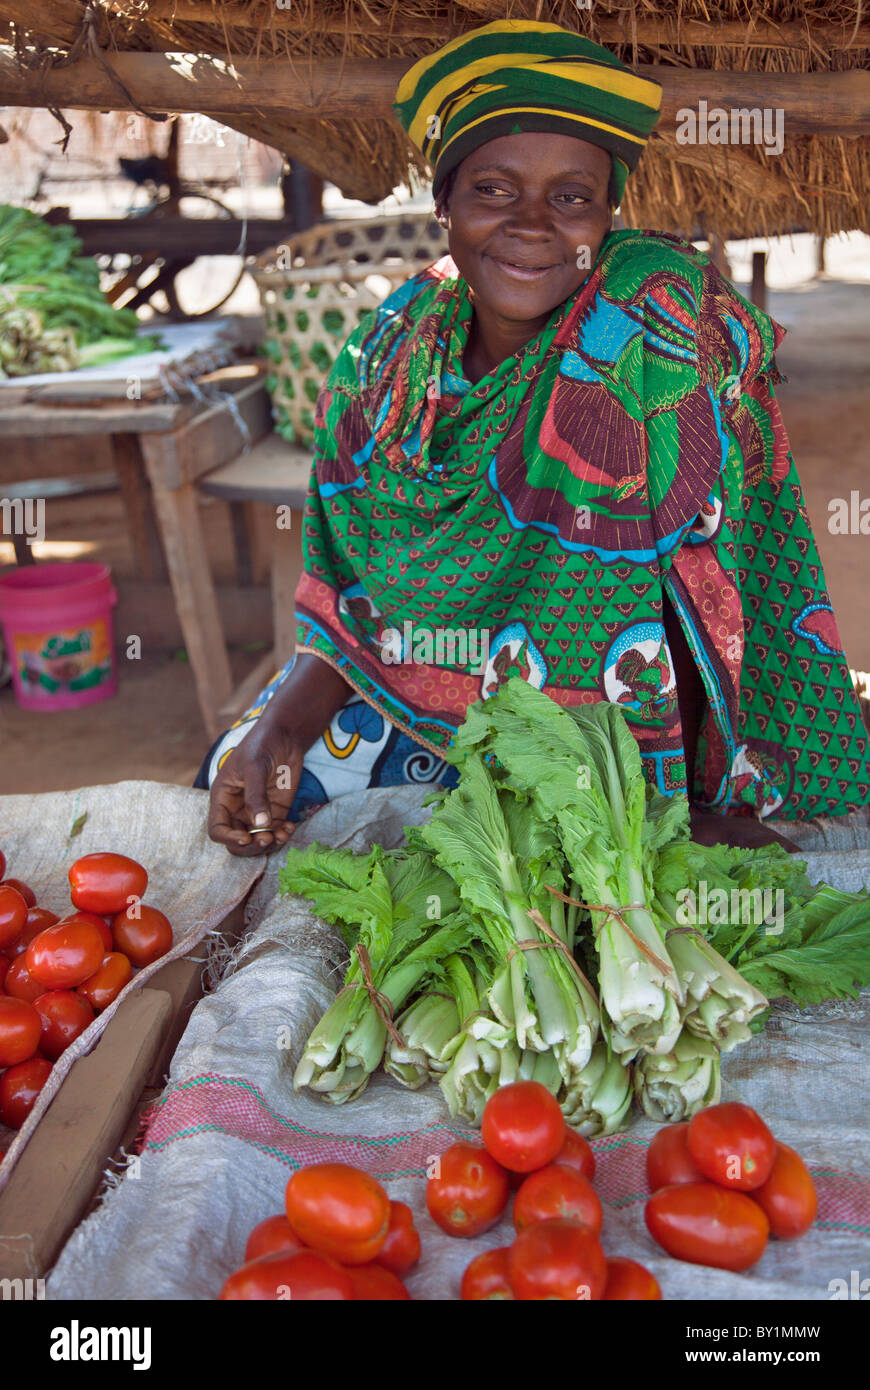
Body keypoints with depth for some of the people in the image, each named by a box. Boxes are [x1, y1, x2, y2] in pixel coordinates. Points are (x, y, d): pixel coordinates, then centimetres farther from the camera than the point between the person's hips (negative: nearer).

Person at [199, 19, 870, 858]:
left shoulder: (665, 314, -20)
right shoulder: (394, 348, -5)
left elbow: (717, 564, -22)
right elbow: (357, 589, 2)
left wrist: (719, 801, -26)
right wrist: (282, 726, -14)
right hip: (409, 707, 4)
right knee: (240, 783, -4)